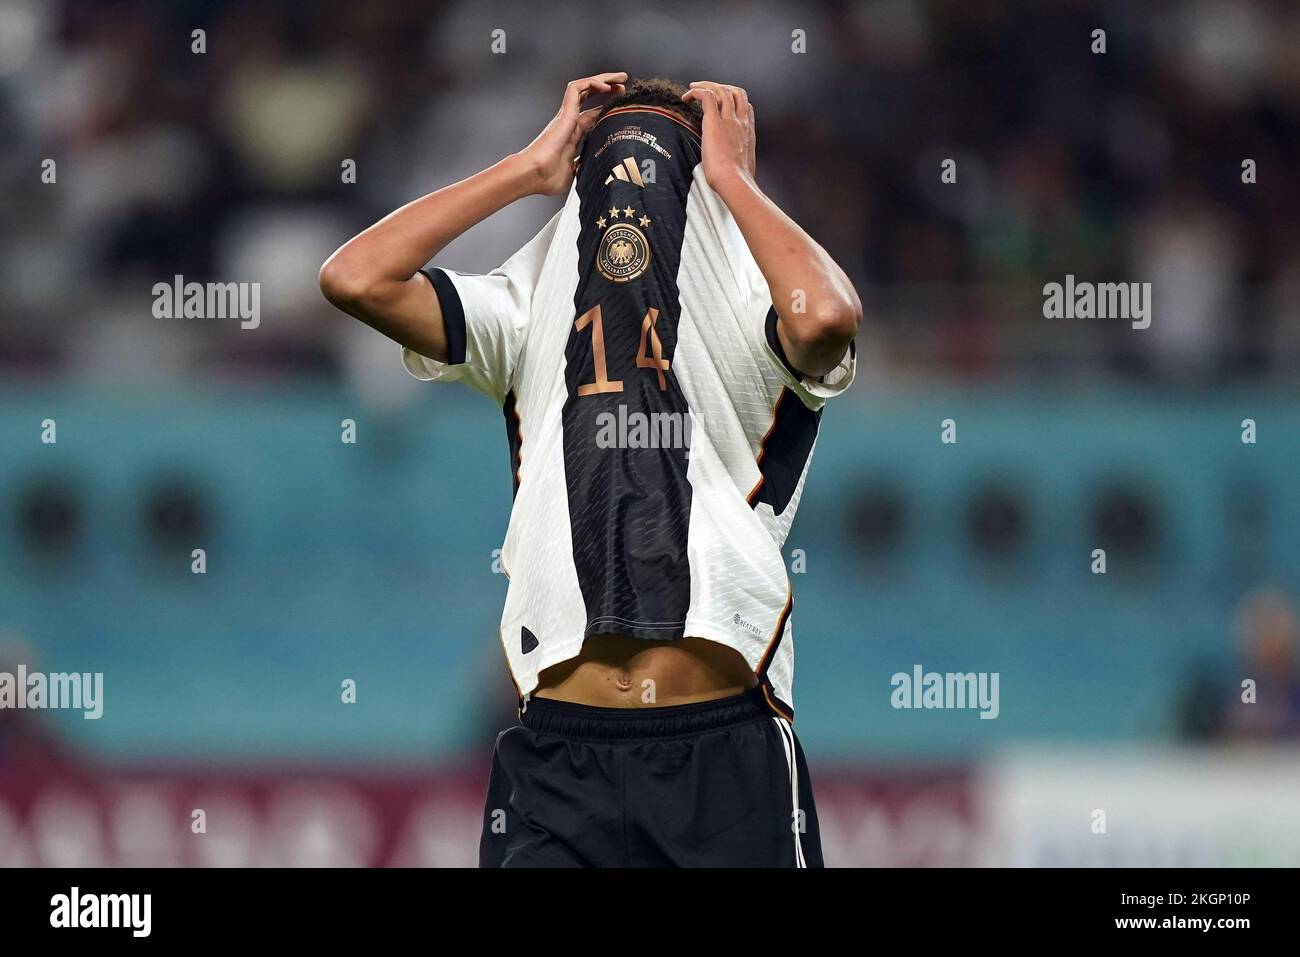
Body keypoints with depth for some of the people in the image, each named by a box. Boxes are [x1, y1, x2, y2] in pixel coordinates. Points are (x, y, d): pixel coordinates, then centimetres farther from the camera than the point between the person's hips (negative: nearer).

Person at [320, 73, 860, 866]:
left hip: (728, 752, -2)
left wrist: (731, 175, -4)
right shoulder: (532, 313, 12)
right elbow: (356, 279, -1)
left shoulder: (751, 319, 3)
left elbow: (827, 316, -21)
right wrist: (531, 168, 6)